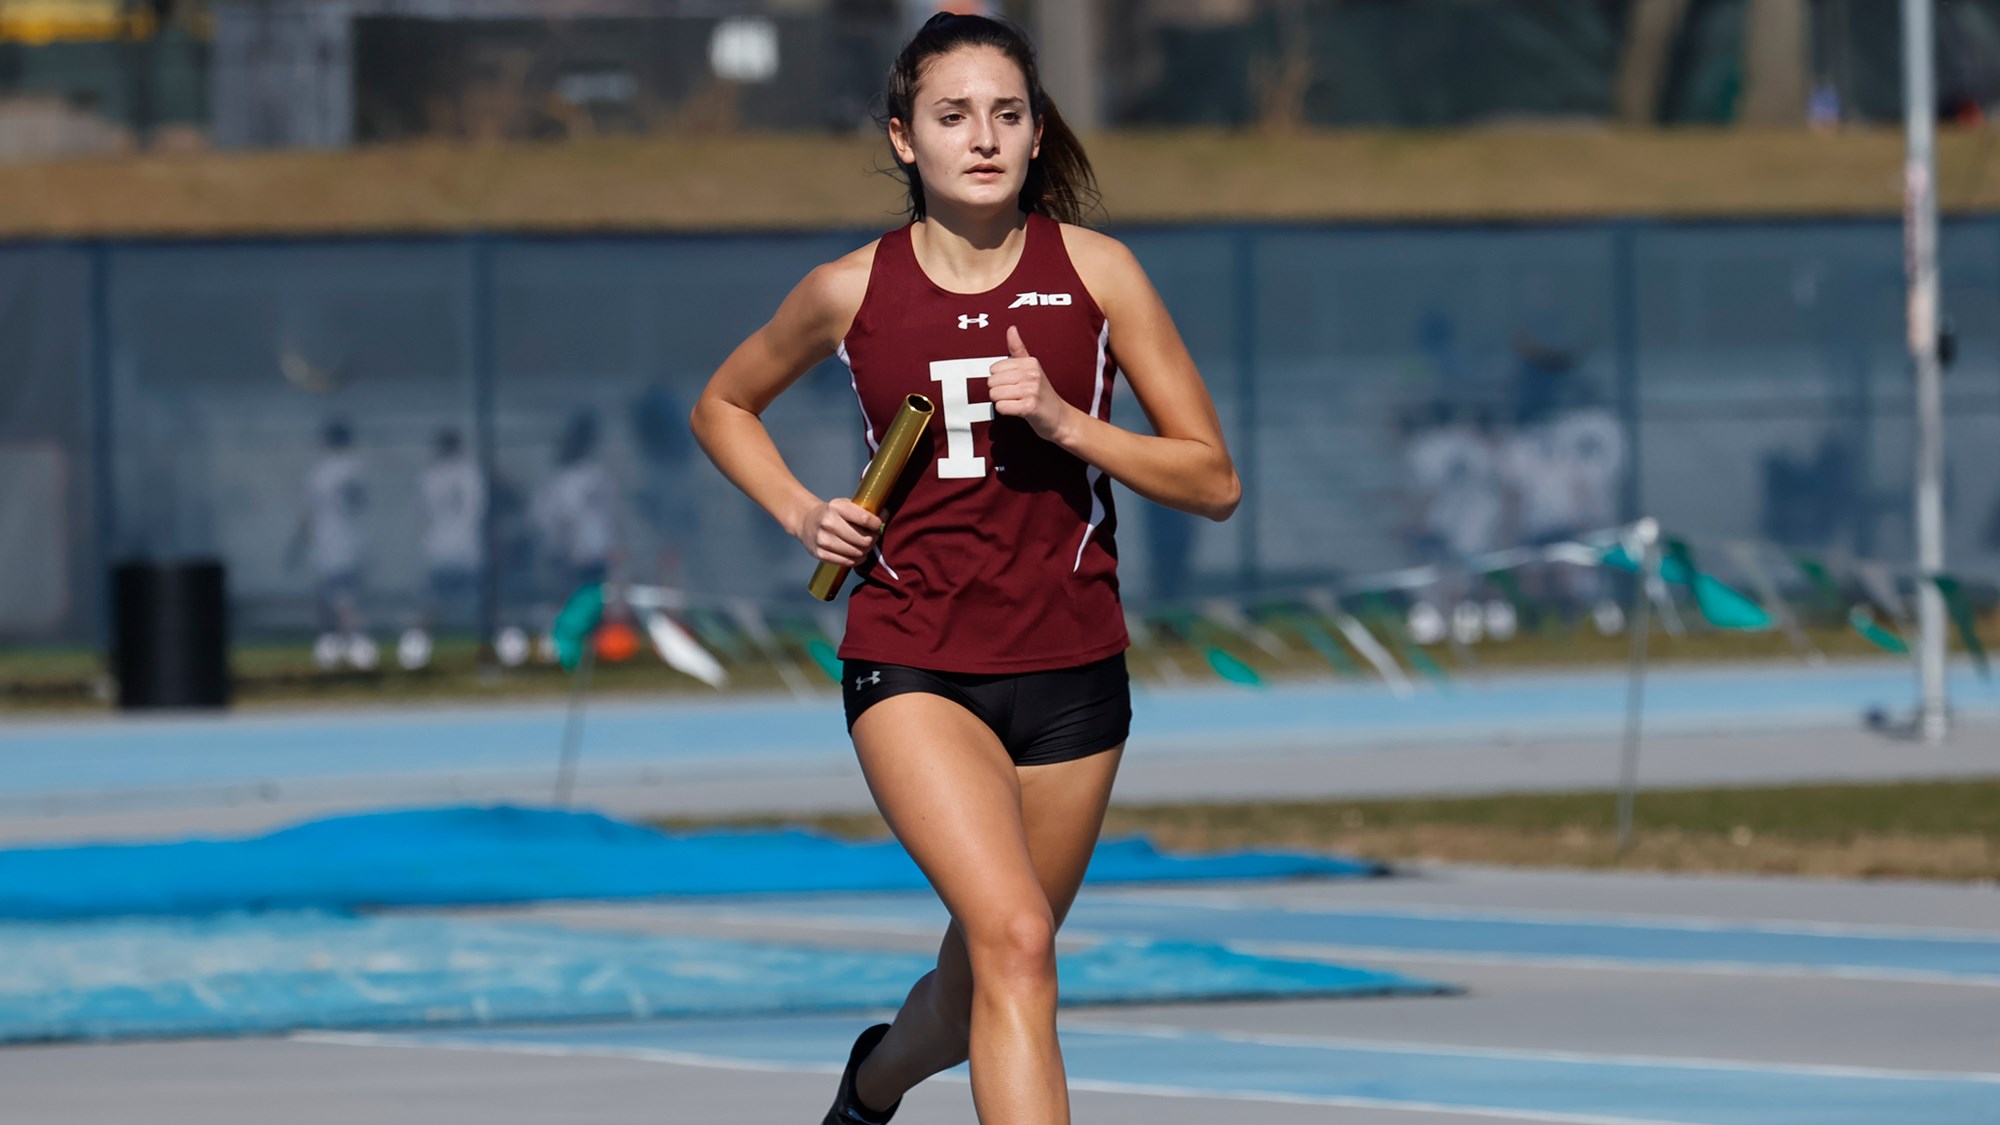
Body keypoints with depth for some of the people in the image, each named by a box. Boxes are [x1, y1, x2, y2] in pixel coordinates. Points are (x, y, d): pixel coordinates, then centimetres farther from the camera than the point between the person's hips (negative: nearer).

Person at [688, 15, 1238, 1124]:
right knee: (1015, 939, -25)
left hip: (1070, 673, 2)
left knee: (974, 1001, 14)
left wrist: (1065, 422, -15)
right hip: (910, 664, -2)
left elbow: (1213, 481, 0)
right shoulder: (852, 291, -1)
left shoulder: (1094, 271, -2)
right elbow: (721, 407, 19)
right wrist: (803, 515, 1)